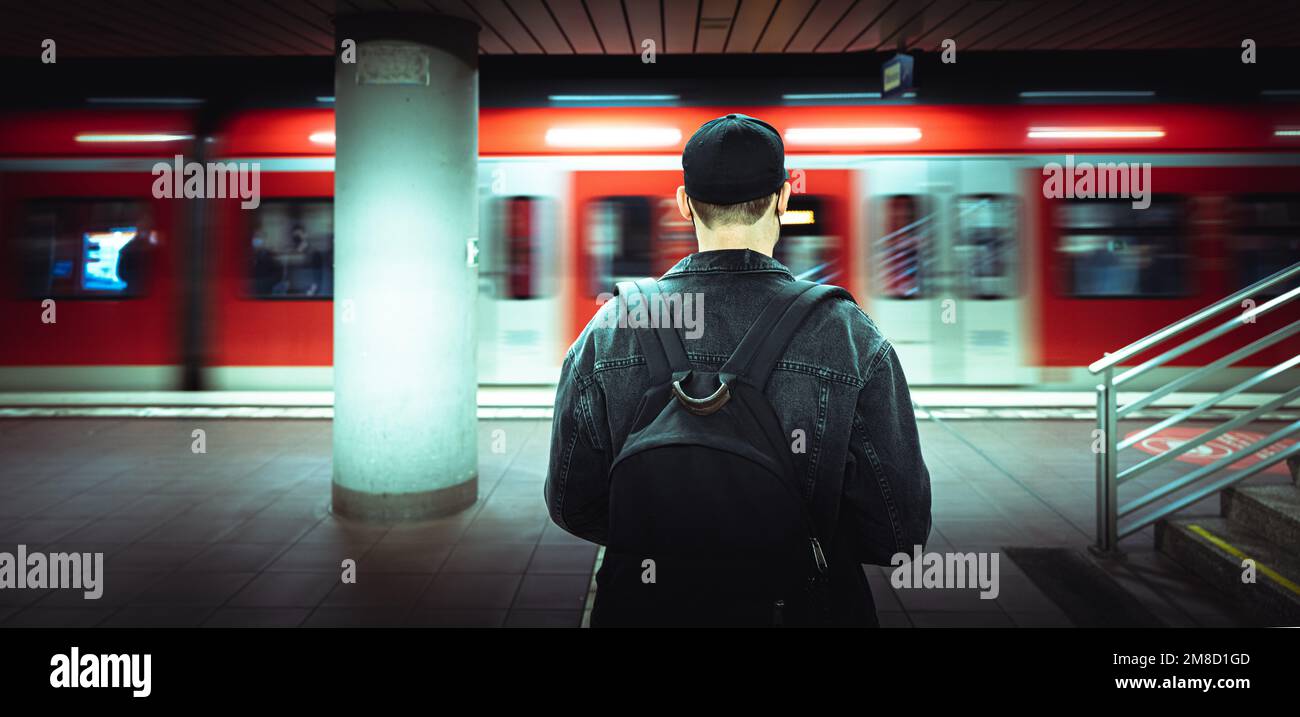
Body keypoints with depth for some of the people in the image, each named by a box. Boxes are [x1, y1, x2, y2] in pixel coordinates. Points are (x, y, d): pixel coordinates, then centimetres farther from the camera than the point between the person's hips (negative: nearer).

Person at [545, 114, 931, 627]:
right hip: (805, 605, -1)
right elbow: (901, 531, -12)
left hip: (645, 603, 2)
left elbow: (570, 504, -3)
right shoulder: (852, 336, -15)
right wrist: (804, 537, 6)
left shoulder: (607, 332, -11)